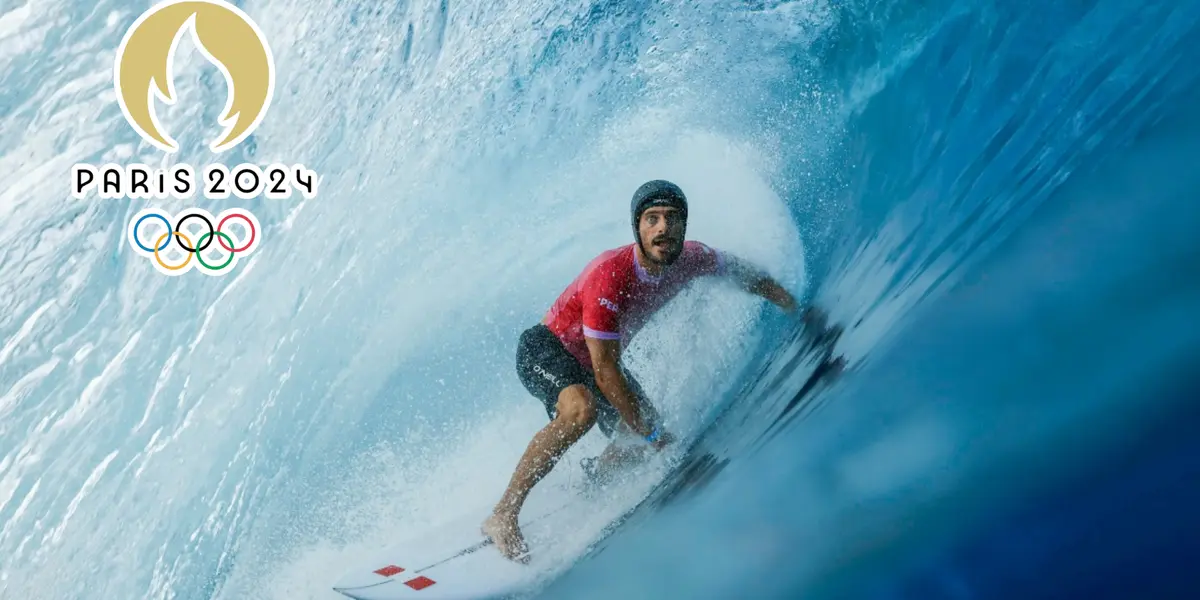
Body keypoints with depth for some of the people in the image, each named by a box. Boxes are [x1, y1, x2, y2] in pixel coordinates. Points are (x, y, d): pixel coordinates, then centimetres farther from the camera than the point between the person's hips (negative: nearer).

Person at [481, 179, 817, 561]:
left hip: (594, 361, 7)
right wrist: (651, 433, -25)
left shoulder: (690, 259, -16)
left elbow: (750, 275, 4)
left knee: (639, 443, 4)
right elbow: (605, 373, -31)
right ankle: (503, 516, -27)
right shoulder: (610, 274, -35)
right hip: (545, 350, -7)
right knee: (582, 409, -37)